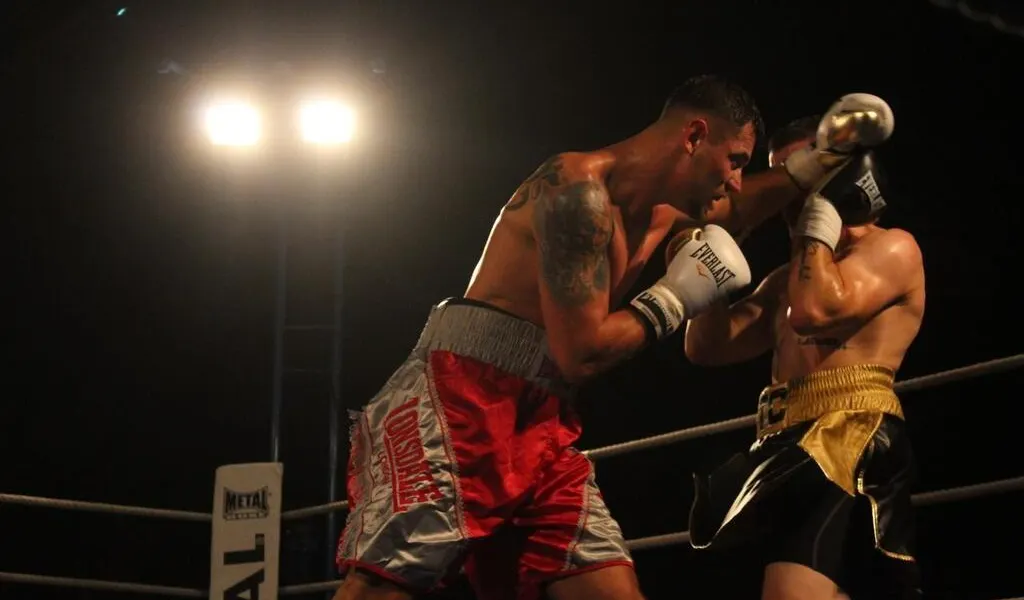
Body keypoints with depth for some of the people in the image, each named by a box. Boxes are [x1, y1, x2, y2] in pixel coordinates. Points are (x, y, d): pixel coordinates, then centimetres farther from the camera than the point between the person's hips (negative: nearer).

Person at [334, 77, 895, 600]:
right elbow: (579, 352, -17)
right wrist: (673, 299, -3)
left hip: (538, 428, 9)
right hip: (456, 402, -9)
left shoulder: (654, 214, 18)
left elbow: (725, 212, 42)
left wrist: (814, 163, 28)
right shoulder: (579, 188, -13)